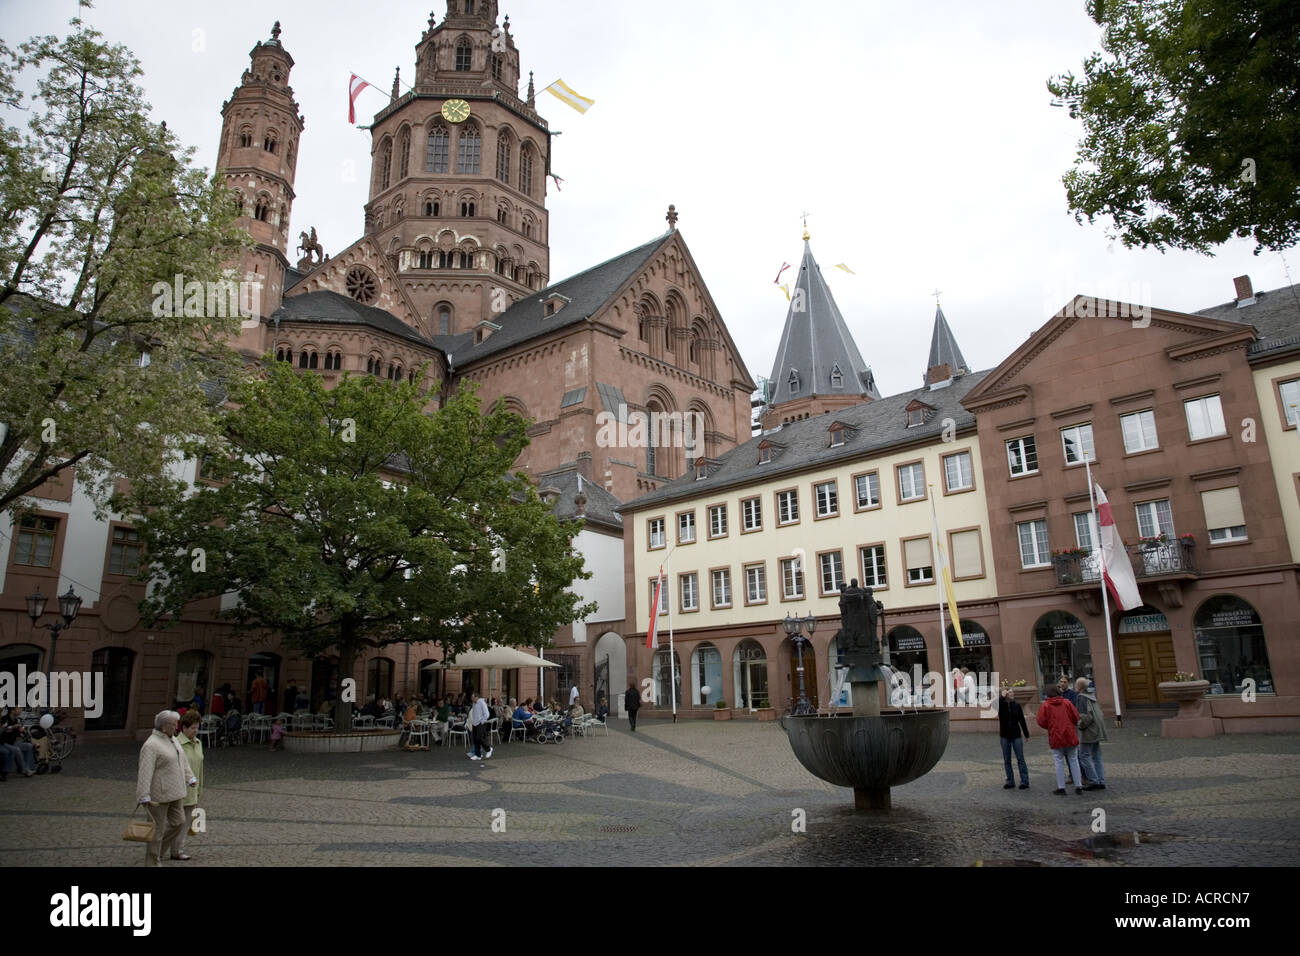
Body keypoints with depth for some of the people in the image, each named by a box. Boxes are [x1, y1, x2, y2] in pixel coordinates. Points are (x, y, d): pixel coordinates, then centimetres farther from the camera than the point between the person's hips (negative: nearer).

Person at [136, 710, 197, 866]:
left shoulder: (172, 739, 9)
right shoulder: (151, 745, -19)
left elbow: (182, 761, 18)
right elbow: (145, 772, -24)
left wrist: (190, 778, 14)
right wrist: (144, 797, -26)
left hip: (174, 792, 8)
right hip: (159, 794, -8)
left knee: (178, 821, 12)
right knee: (157, 828, 3)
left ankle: (158, 849, 29)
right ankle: (153, 861, 16)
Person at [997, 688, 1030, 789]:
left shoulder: (1017, 706, 1)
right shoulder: (1001, 705, -2)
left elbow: (1022, 721, 6)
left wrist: (1026, 734, 6)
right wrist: (1002, 697, -25)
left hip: (1016, 735, 0)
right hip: (1005, 736, 1)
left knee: (1020, 759, -2)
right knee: (1006, 760, 7)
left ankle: (1025, 781, 1)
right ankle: (1010, 781, 15)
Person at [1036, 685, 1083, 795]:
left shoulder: (1045, 705, -5)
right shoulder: (1067, 702, 0)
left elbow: (1041, 722, -9)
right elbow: (1076, 718, -3)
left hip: (1055, 738, -2)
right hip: (1070, 736, 2)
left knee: (1059, 762, 5)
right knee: (1073, 760, 12)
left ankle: (1061, 788, 3)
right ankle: (1078, 787, 13)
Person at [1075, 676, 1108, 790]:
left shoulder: (1081, 697, -14)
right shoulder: (1092, 696, 13)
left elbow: (1086, 715, -22)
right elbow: (1101, 714, 18)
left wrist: (1081, 725, -10)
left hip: (1088, 731, -9)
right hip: (1097, 731, 9)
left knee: (1084, 756, -3)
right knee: (1096, 757, 12)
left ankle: (1093, 781, -5)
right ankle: (1101, 782, 12)